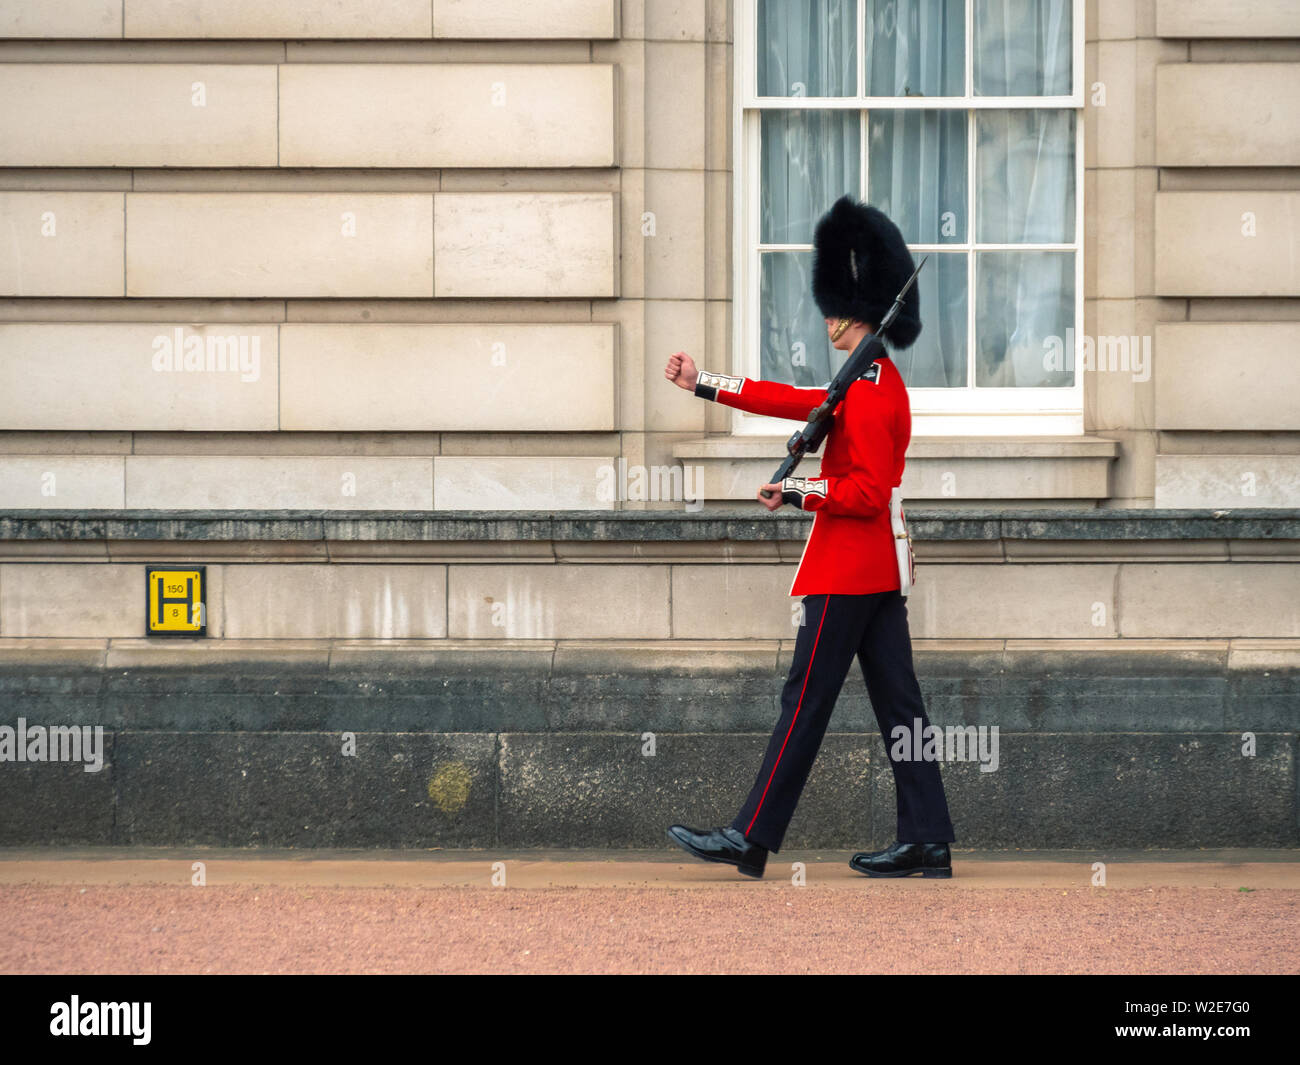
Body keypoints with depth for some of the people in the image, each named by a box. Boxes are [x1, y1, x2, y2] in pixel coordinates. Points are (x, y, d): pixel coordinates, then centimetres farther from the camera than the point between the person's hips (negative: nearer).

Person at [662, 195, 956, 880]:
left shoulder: (869, 393, -17)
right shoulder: (879, 384, 14)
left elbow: (868, 492, -23)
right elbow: (794, 401, 22)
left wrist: (796, 490, -14)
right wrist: (705, 384, 23)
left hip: (844, 577, -10)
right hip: (879, 572, 10)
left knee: (805, 703, -5)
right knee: (897, 704, 8)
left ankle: (750, 841, -1)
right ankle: (928, 843, 7)